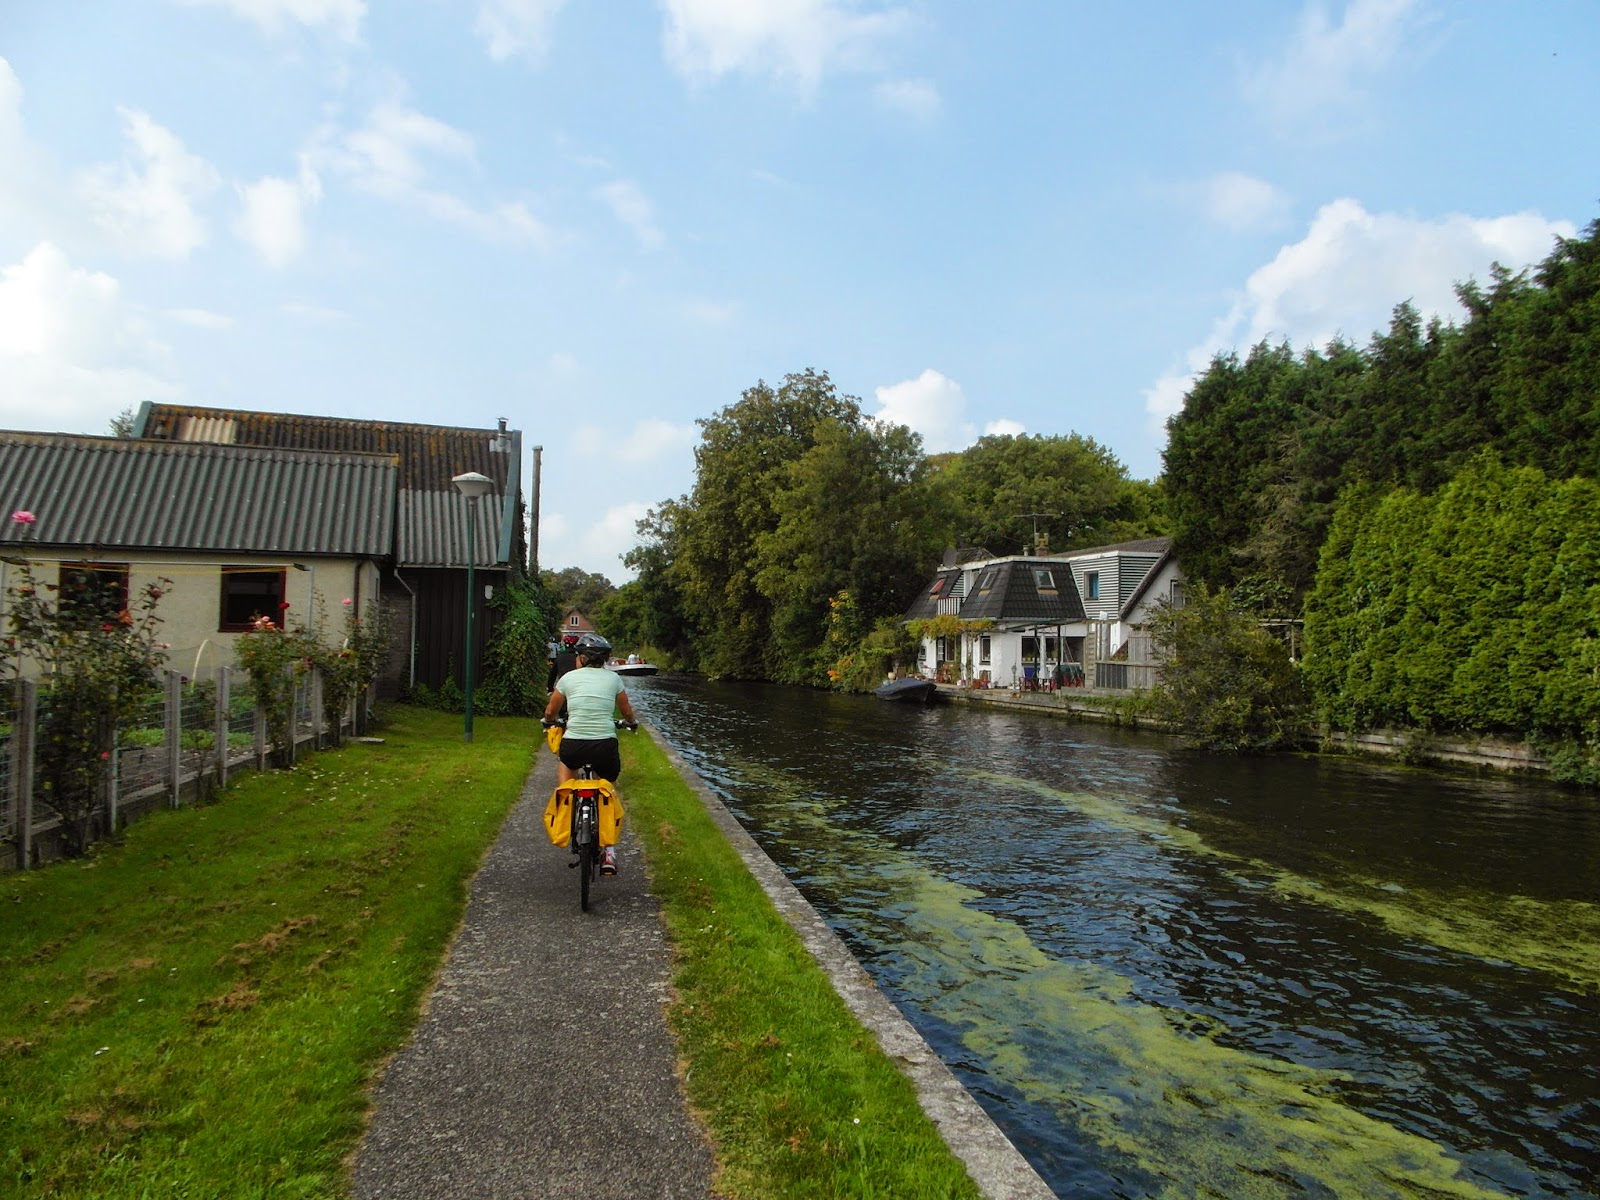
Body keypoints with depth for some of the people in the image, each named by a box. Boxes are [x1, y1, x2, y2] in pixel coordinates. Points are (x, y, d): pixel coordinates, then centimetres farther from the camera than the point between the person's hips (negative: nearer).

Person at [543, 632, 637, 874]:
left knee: (565, 762, 37)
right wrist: (633, 723, 44)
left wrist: (550, 722, 44)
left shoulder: (569, 677, 8)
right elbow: (627, 713, 21)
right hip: (606, 746, 0)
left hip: (573, 746, 0)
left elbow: (550, 712, 21)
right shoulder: (613, 678, 9)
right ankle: (609, 852, 13)